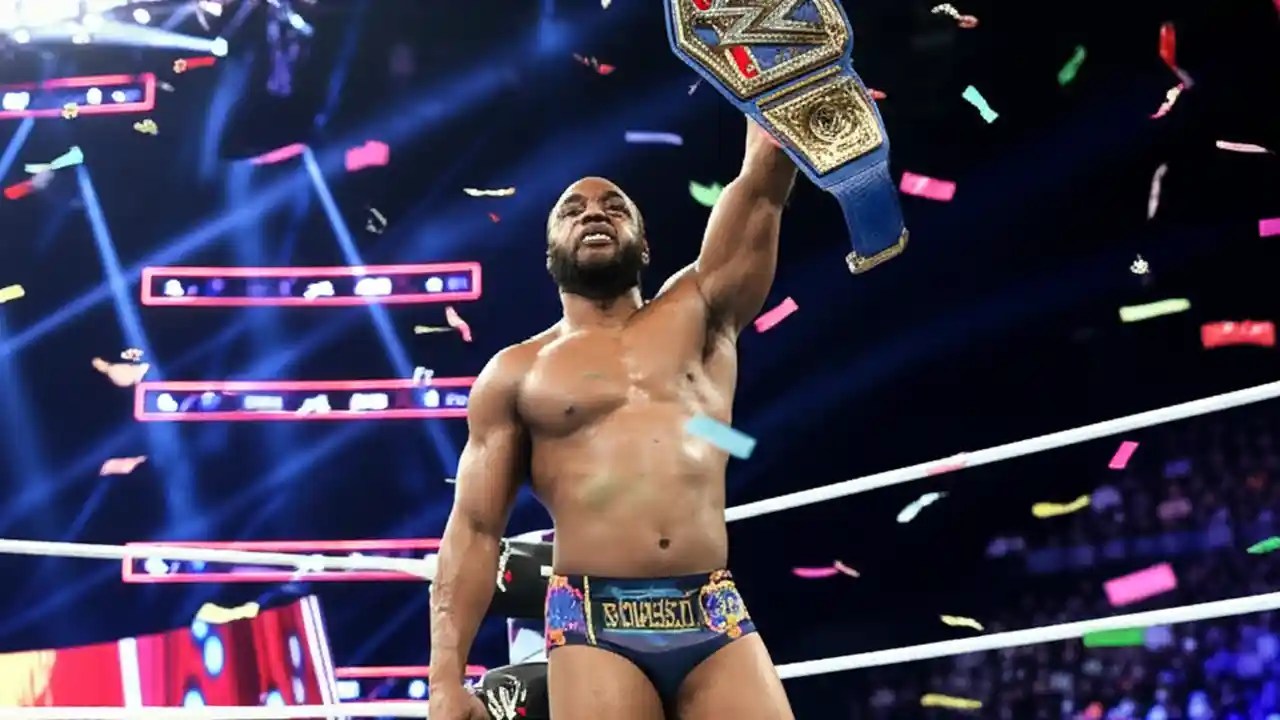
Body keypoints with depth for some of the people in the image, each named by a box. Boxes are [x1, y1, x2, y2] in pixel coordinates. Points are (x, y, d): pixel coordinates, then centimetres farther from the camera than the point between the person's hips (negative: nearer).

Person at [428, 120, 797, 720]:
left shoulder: (697, 311, 17)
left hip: (716, 619, 2)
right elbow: (473, 529, 6)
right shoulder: (516, 372, 12)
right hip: (593, 625, -1)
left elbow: (764, 186, 9)